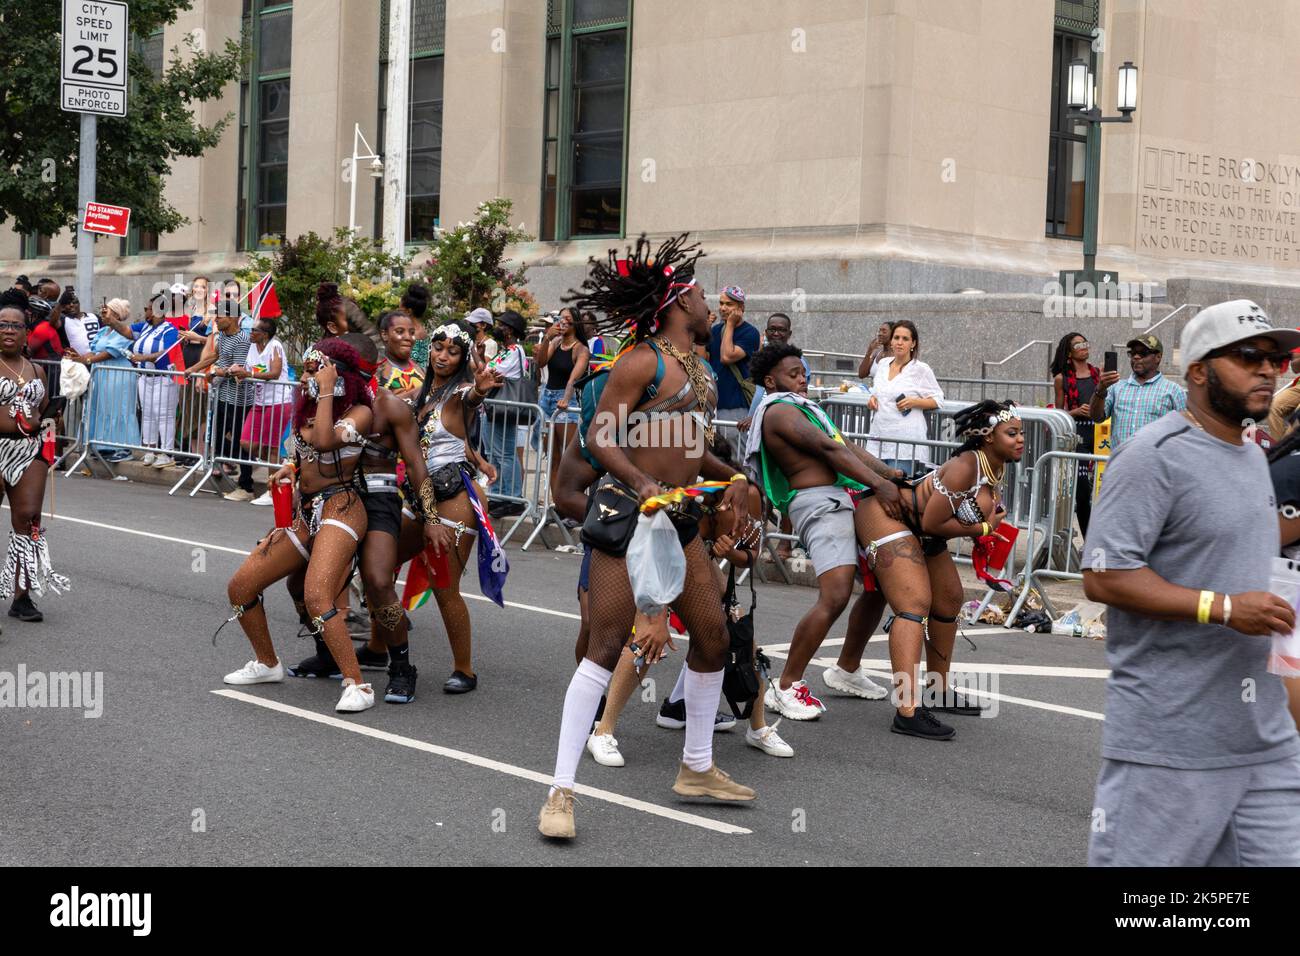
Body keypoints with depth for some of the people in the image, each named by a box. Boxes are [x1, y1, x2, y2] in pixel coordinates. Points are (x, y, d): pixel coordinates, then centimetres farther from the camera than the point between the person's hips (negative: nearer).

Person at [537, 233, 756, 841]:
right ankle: (561, 791, -7)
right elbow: (600, 437, -16)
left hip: (678, 516, 9)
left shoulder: (699, 367, 15)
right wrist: (643, 485, -29)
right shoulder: (644, 360, -12)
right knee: (608, 648, -11)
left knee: (713, 637, 11)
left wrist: (732, 479, 12)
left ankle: (696, 769, 28)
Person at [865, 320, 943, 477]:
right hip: (879, 437, 5)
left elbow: (937, 400, 0)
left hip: (905, 441, -5)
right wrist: (873, 399, 7)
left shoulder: (921, 369, -3)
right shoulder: (883, 364, 13)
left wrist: (913, 402, -16)